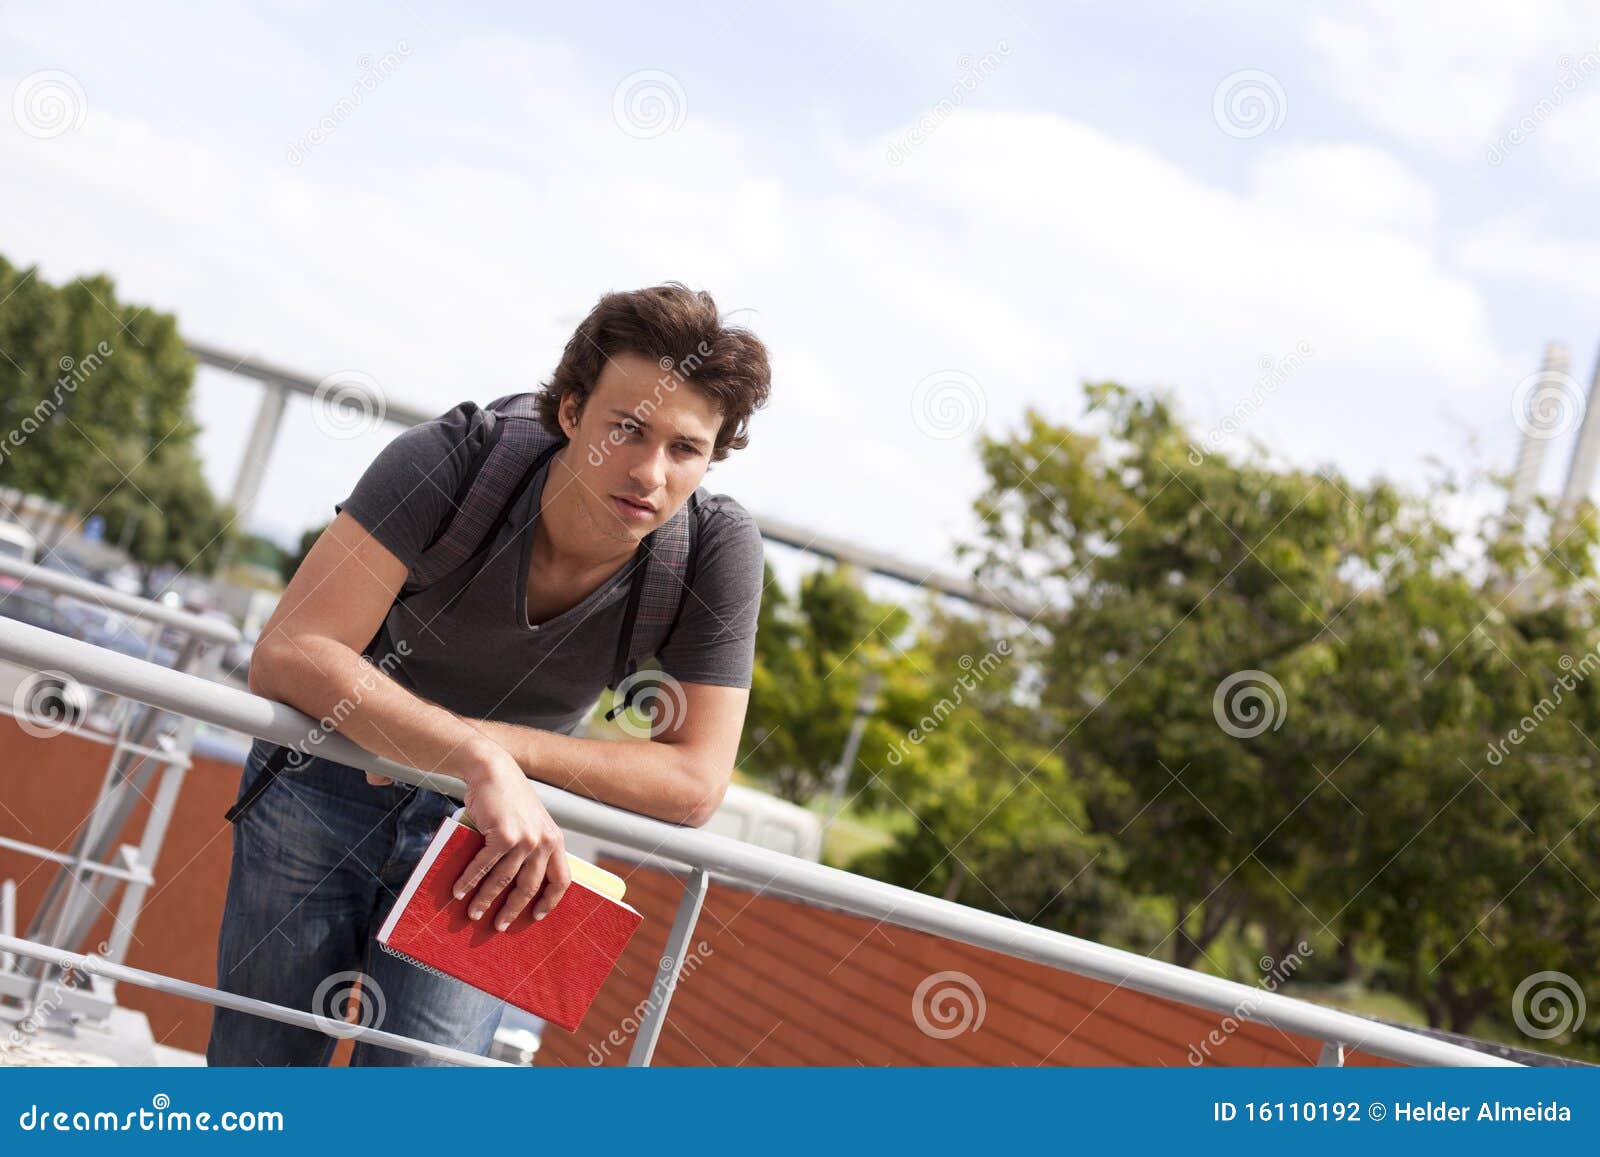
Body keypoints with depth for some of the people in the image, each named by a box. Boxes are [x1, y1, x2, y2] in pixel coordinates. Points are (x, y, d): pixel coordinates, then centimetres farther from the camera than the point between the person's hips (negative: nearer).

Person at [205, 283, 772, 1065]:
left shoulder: (718, 551, -24)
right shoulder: (451, 460, -29)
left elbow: (694, 783, -21)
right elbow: (287, 656, -35)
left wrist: (491, 737, -28)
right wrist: (478, 760, -44)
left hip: (488, 829, 1)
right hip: (323, 779, 0)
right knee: (255, 1064, 11)